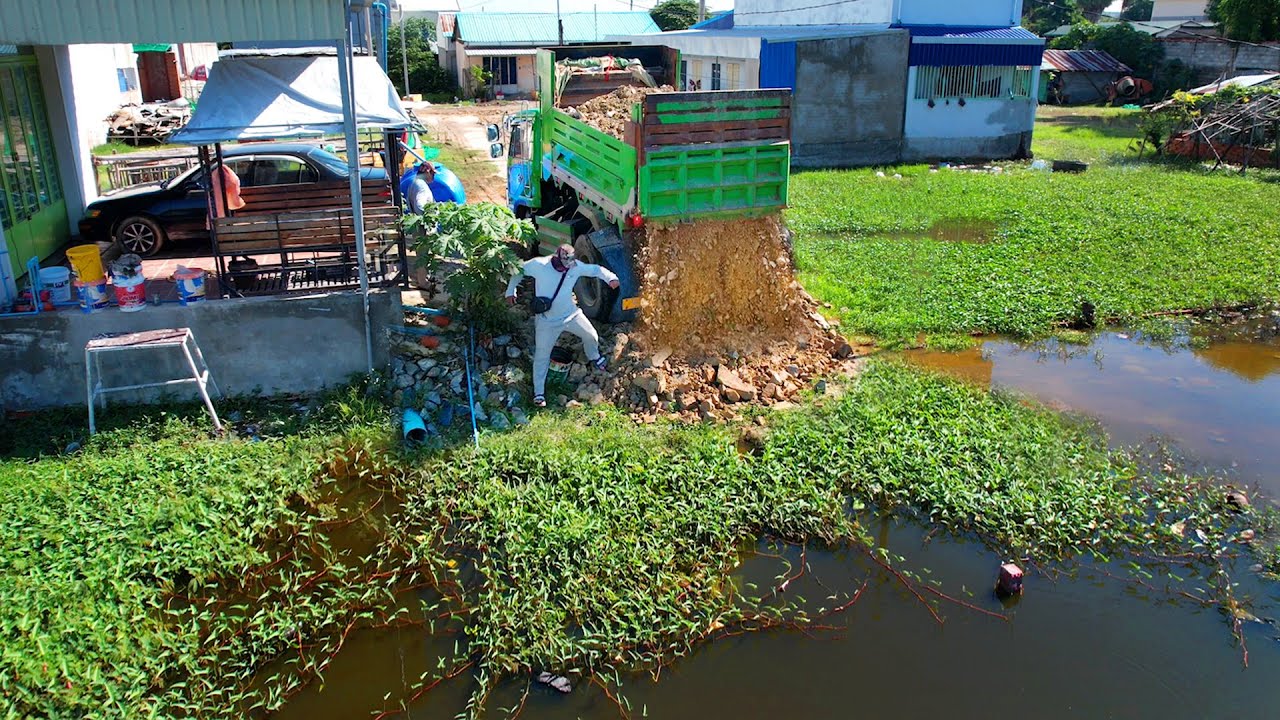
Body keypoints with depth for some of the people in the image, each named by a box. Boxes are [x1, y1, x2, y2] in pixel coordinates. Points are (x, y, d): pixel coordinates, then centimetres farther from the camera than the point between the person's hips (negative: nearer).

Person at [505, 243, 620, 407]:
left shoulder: (575, 266, -13)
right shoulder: (538, 265, -21)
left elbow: (596, 269, -5)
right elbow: (518, 271, -5)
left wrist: (611, 277, -24)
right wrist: (511, 292, -4)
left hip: (571, 314, 3)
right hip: (547, 321, -3)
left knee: (591, 336, 14)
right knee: (542, 356, 1)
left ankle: (594, 357, 48)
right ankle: (539, 393, 14)